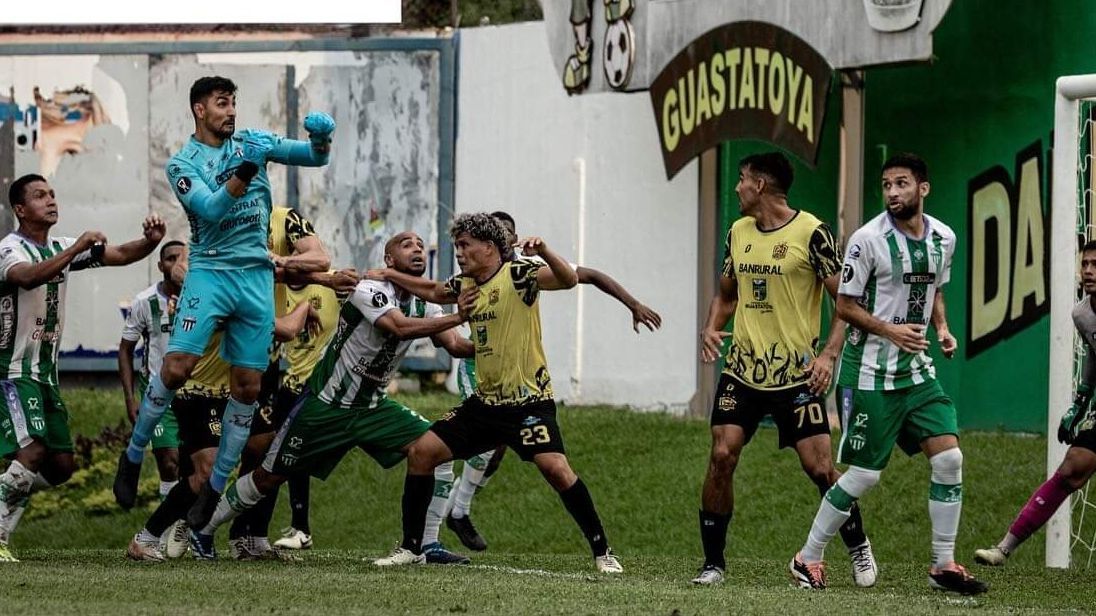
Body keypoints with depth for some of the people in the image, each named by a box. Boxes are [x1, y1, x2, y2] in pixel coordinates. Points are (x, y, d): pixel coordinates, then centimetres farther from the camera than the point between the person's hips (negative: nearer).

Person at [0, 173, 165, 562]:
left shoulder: (61, 249, 13)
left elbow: (120, 255, 11)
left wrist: (151, 241, -10)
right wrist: (79, 247, -37)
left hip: (46, 373, 9)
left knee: (61, 465, 7)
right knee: (32, 452, -24)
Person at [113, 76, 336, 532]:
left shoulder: (251, 141, 11)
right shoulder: (183, 164, -1)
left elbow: (315, 157, 10)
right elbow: (211, 210, -16)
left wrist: (321, 140, -13)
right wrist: (245, 170, -29)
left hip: (257, 276, 4)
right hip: (210, 272, -4)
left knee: (248, 385, 1)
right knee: (178, 365, -20)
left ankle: (215, 488, 12)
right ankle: (132, 457, -2)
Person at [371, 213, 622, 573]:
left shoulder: (518, 275, -10)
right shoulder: (465, 285, 11)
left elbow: (568, 280, -25)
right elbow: (433, 292, 32)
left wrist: (543, 252, -41)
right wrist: (388, 275, 27)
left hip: (528, 401, -7)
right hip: (485, 403, 7)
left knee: (555, 468, -24)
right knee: (421, 452, -1)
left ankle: (602, 552, -12)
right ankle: (411, 547, 10)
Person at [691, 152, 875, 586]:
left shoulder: (811, 233, -9)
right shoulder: (738, 233, 10)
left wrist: (829, 354, -18)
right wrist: (712, 327, 3)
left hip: (795, 372, -5)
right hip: (742, 368, 5)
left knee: (819, 467, -6)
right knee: (722, 456, -9)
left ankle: (858, 549, 17)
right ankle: (712, 562, 0)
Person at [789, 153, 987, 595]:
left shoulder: (943, 238, 5)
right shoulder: (868, 239, -13)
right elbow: (845, 305, -8)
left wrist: (942, 327, 3)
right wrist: (890, 331, -20)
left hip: (916, 368, 6)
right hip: (870, 371, -6)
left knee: (949, 457, -4)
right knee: (865, 474, -4)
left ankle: (944, 566, 6)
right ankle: (807, 560, 10)